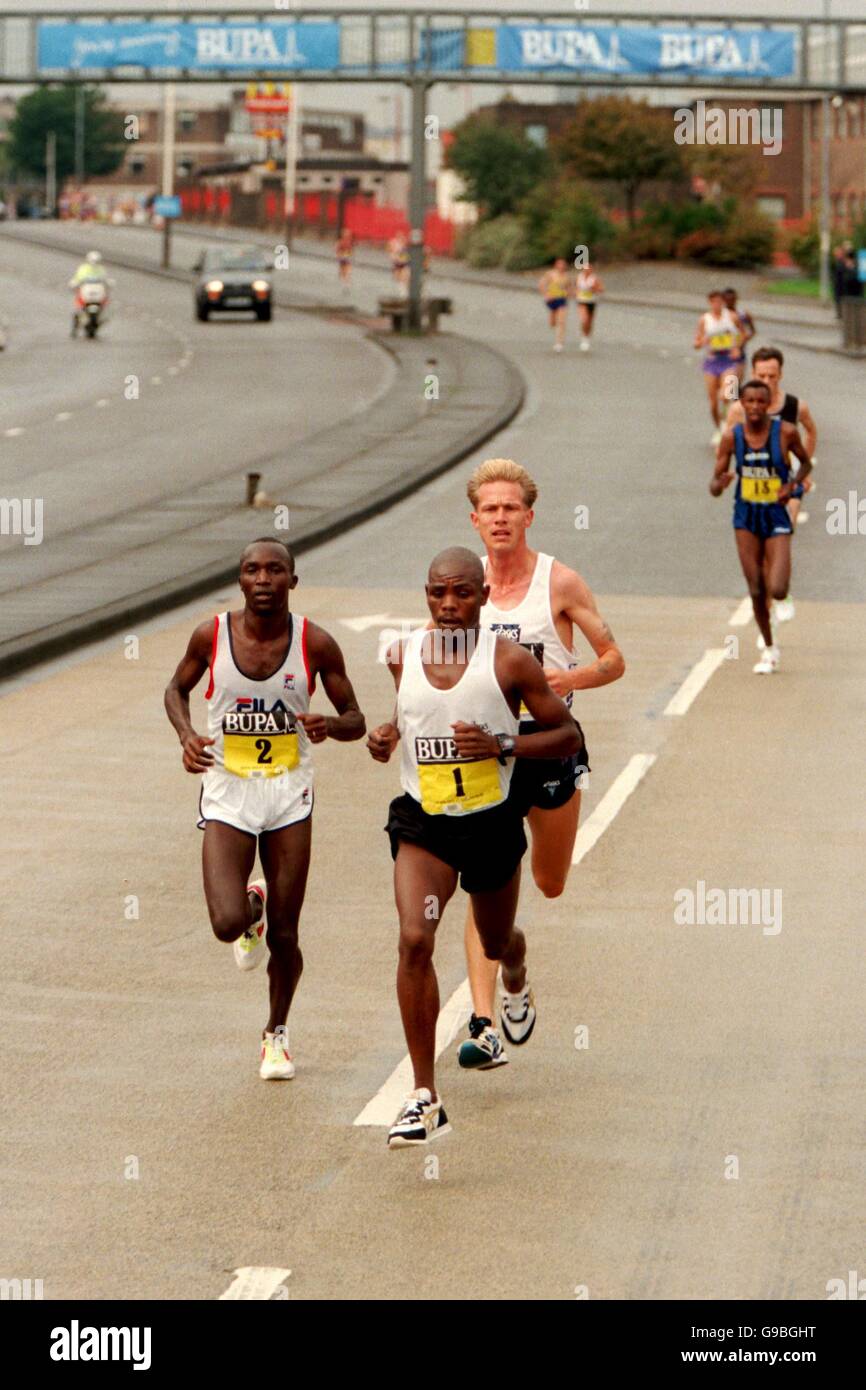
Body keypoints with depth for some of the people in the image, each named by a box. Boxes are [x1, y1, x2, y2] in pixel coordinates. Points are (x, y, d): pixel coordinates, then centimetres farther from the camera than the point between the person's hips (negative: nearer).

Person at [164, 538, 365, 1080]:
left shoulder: (316, 643, -9)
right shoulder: (211, 635, -8)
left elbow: (355, 719, 1)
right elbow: (177, 689, 11)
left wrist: (331, 724, -23)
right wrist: (187, 736, -9)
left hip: (289, 796, 0)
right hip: (227, 795, 0)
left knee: (284, 934, 3)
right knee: (227, 924, -16)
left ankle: (278, 1032, 29)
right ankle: (251, 909, 23)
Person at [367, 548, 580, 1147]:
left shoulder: (509, 661, -13)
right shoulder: (404, 655, -2)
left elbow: (567, 736, -7)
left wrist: (502, 746, -22)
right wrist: (390, 734, -1)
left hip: (492, 822, -1)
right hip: (423, 822, 1)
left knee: (497, 943, 21)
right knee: (415, 939, -22)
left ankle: (517, 985, 65)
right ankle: (425, 1097, -19)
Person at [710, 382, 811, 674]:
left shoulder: (786, 432, -10)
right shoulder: (732, 436, -6)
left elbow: (806, 463, 8)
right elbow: (714, 484, -1)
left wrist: (793, 485, -11)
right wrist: (720, 484, -25)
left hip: (776, 517, -2)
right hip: (746, 517, 2)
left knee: (777, 591, -13)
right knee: (756, 591, 2)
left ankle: (778, 575, 26)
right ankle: (769, 650, 22)